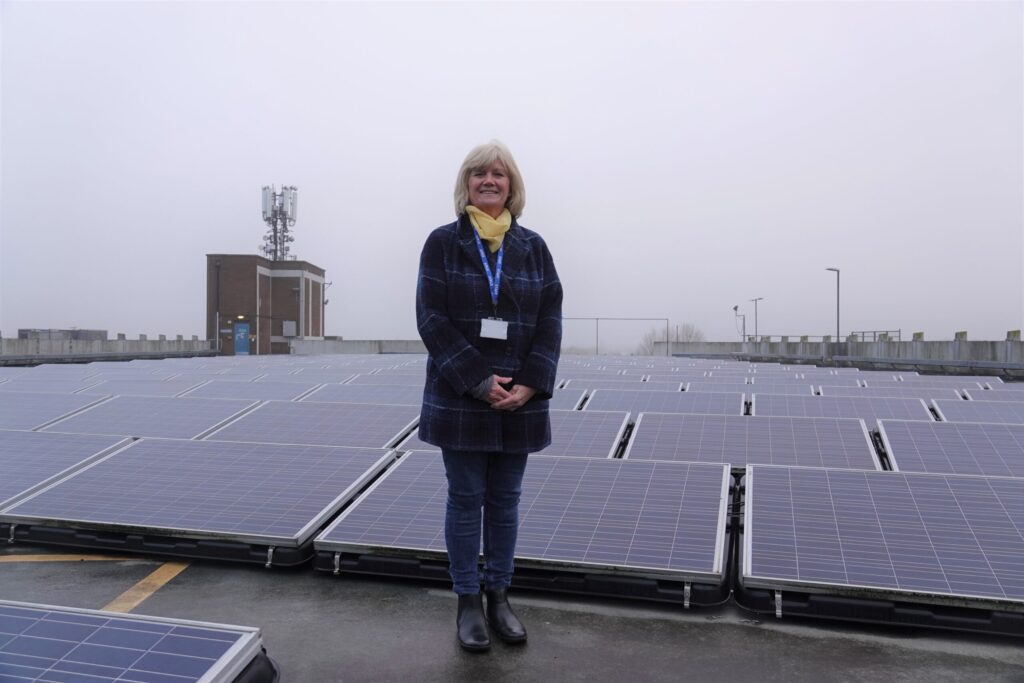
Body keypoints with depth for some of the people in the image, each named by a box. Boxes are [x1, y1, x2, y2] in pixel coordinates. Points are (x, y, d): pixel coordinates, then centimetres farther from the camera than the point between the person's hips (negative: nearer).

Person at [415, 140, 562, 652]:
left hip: (519, 400, 3)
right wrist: (480, 381, -16)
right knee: (466, 499, 7)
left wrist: (529, 385, -11)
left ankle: (499, 596, 26)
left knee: (505, 500, 12)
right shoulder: (443, 242, 0)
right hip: (460, 398, -2)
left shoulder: (532, 247, 7)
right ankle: (468, 603, 21)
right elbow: (431, 319, -8)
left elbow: (550, 320, 3)